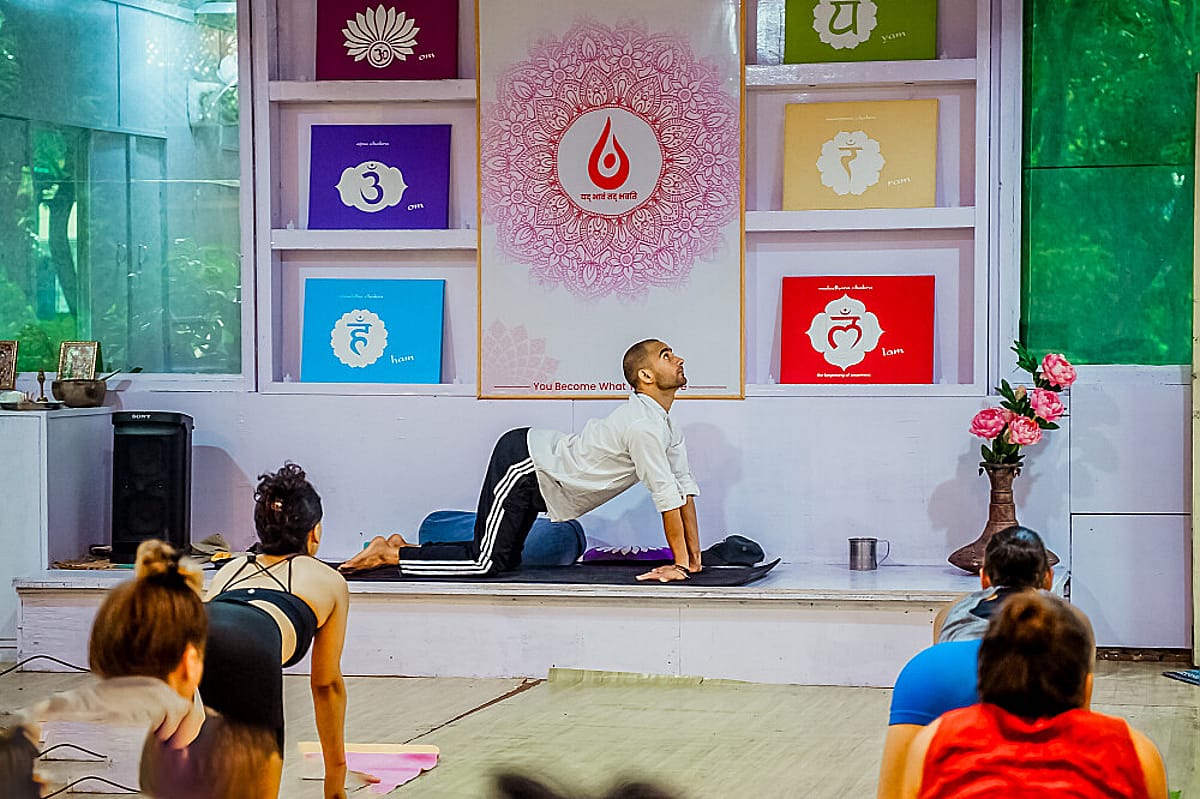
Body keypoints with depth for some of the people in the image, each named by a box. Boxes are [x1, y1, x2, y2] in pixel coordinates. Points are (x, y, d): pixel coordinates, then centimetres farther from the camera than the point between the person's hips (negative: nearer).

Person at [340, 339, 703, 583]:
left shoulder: (666, 427, 7)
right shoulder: (643, 427, -25)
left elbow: (685, 487, 9)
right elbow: (666, 496, -24)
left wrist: (694, 557, 4)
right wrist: (680, 563, -20)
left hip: (534, 466, 10)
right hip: (521, 463, -10)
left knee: (505, 558, 13)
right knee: (486, 563, -11)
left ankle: (404, 548, 20)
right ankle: (387, 553, 0)